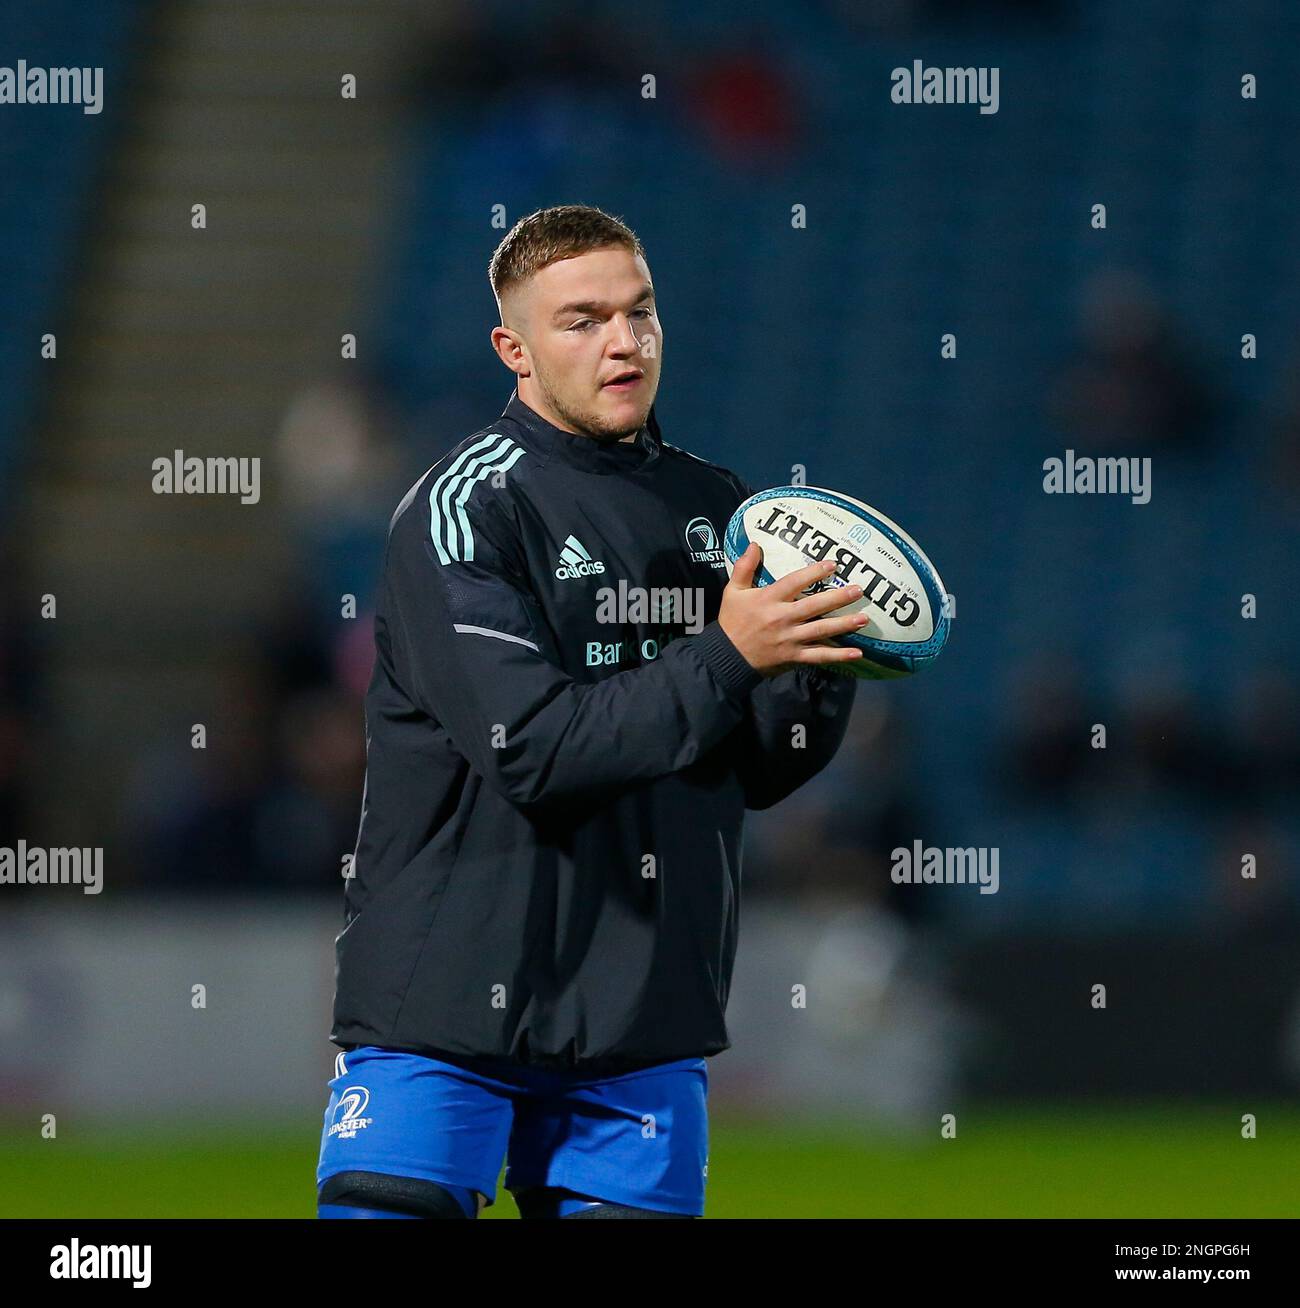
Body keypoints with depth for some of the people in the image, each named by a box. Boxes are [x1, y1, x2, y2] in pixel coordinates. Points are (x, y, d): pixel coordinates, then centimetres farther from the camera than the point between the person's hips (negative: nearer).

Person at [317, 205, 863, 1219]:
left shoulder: (714, 508, 10)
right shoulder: (468, 507, -9)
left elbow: (759, 774, 12)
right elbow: (533, 749, -19)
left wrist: (827, 658, -6)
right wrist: (725, 656, -23)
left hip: (644, 1019, 5)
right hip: (446, 1011, -5)